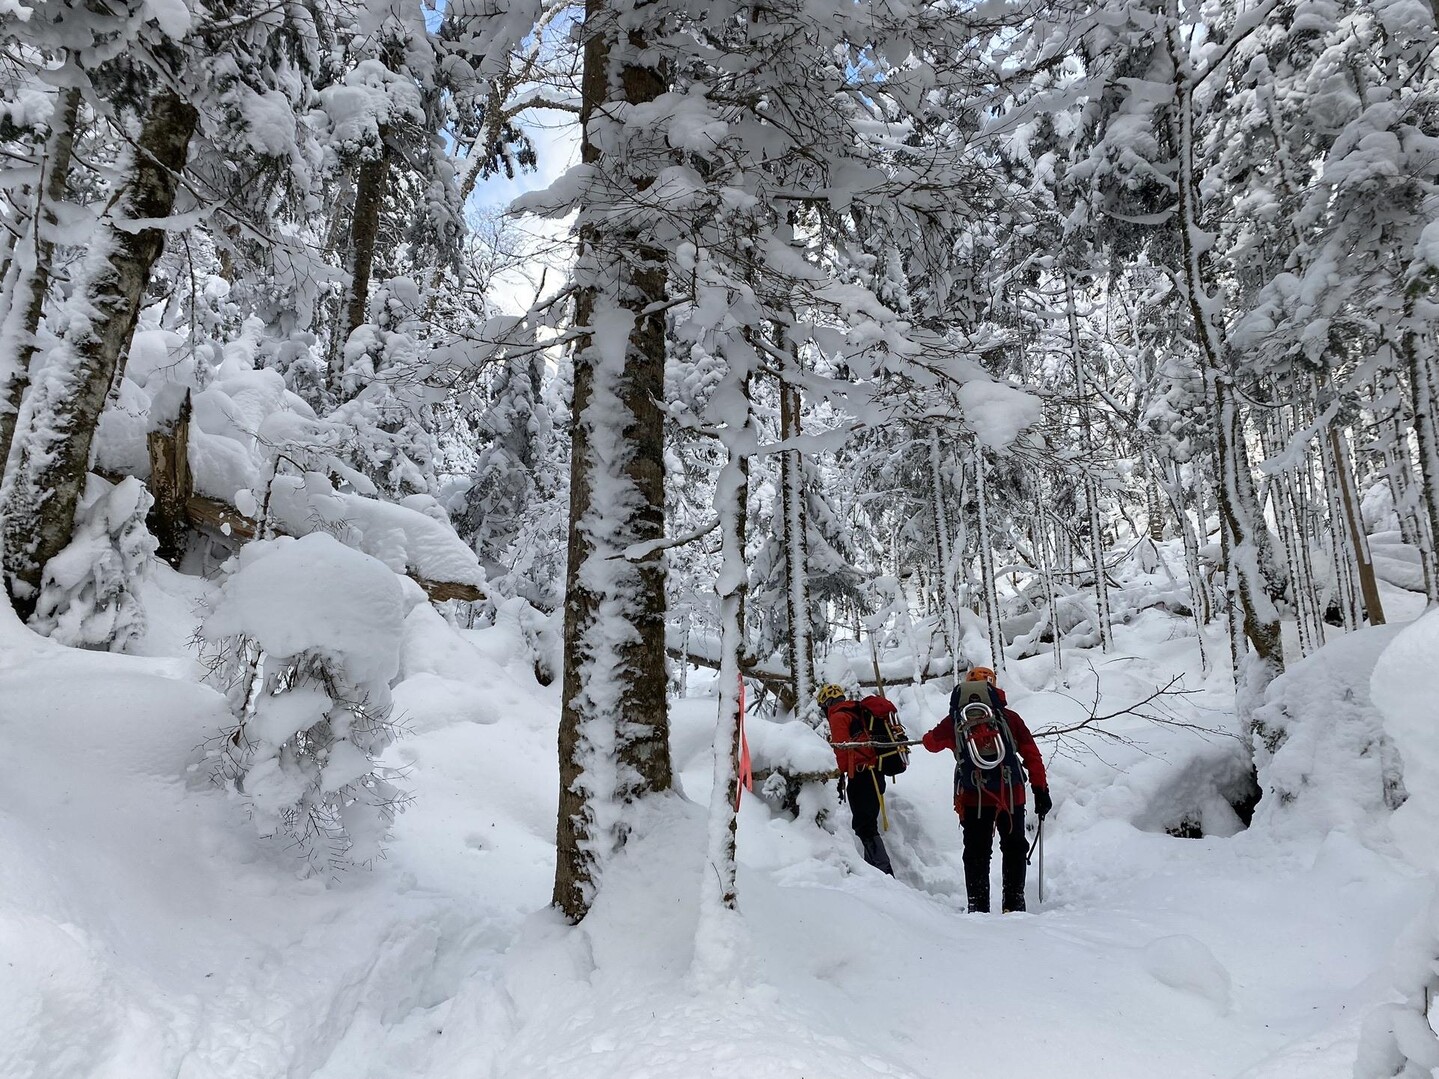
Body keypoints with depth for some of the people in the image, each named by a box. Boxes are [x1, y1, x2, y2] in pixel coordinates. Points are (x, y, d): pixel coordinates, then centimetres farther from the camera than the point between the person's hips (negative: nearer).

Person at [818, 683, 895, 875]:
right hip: (875, 774, 9)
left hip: (861, 776, -9)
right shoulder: (858, 712, 24)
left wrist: (841, 774, -10)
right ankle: (873, 867, 19)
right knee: (868, 823, 16)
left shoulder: (838, 717, -3)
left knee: (865, 827, -9)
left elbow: (842, 748, -14)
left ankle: (885, 872, -16)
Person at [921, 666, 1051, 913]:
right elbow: (1032, 754, 3)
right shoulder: (1009, 717, 6)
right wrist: (1041, 790, 7)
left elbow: (931, 743, 23)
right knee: (1014, 847, 15)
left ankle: (978, 907, 8)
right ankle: (1013, 903, 12)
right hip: (1012, 795, 0)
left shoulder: (954, 721, 7)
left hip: (972, 798, 0)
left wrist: (926, 739, 46)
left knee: (976, 852, 10)